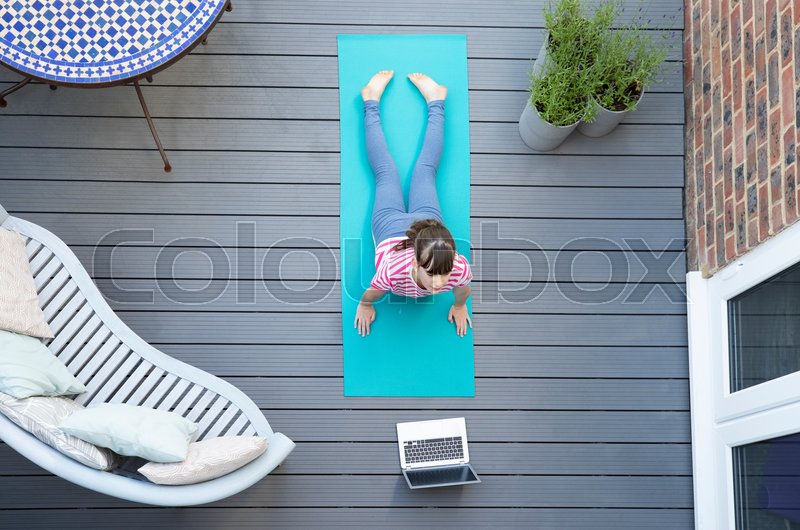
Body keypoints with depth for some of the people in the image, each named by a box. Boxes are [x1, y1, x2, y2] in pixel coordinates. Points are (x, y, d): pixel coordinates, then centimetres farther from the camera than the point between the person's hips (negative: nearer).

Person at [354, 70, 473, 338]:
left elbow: (463, 292, -18)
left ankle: (435, 102, 47)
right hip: (391, 226, -1)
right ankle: (372, 102, 46)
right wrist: (364, 305, -3)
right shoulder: (393, 271, -48)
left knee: (425, 170, 29)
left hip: (427, 221, 1)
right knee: (386, 174, 27)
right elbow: (371, 294, -24)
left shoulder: (459, 269, -44)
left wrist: (459, 306, 1)